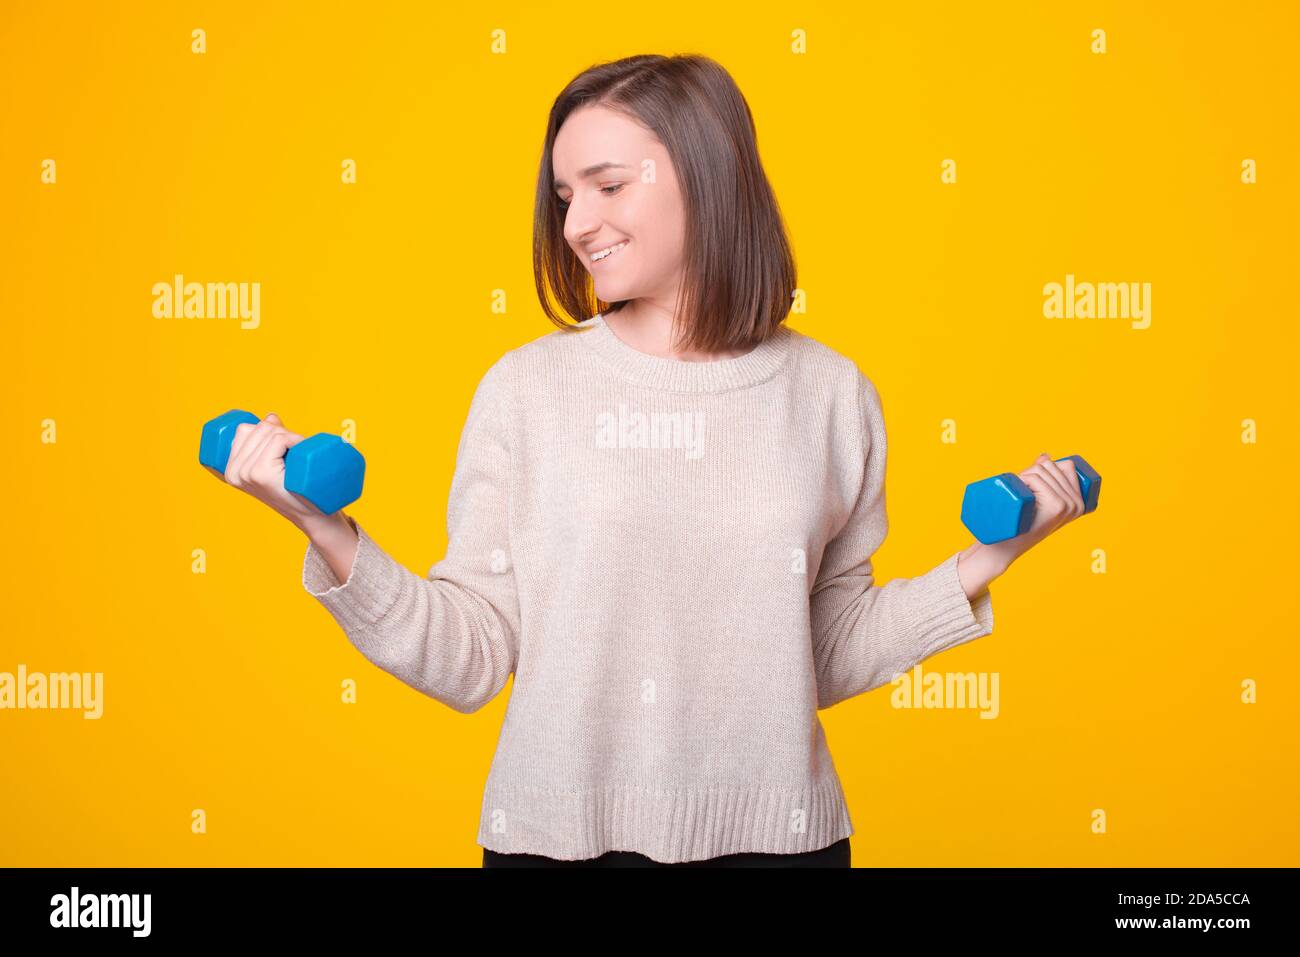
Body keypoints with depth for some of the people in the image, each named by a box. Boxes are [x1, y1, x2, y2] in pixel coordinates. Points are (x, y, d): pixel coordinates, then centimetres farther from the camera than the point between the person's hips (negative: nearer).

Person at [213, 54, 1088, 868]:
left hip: (773, 832, 1)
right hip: (557, 832, -1)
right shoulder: (525, 388, -4)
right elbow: (469, 662, -7)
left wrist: (977, 568, -3)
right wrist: (332, 537, -17)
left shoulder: (830, 393, -1)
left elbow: (825, 660, 6)